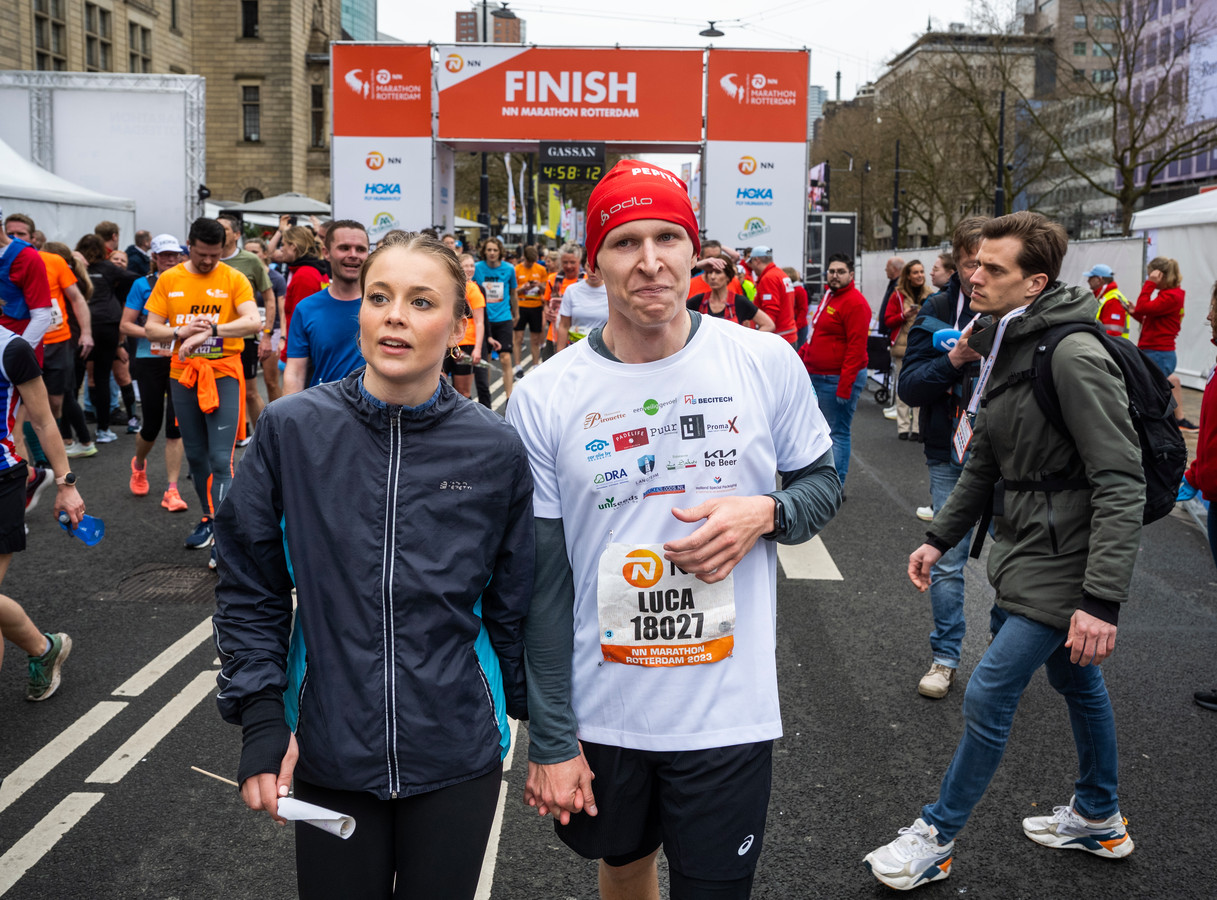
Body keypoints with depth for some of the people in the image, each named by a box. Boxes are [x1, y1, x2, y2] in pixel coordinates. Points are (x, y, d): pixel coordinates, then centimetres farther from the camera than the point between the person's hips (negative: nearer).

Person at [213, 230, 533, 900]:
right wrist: (260, 722, -7)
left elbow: (514, 610, 3)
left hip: (457, 757, 0)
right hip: (329, 752, 0)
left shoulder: (495, 449, -6)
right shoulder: (293, 429, -7)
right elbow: (249, 590, 0)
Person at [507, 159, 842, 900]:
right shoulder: (545, 398, -8)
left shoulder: (768, 363, -6)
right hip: (600, 715, 1)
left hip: (729, 714, -1)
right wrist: (551, 741, -6)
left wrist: (765, 512, -15)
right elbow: (541, 585, -5)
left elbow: (823, 483, 8)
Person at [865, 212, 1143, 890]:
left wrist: (1102, 599, -29)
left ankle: (937, 839, 12)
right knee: (1075, 680, 22)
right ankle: (1100, 820, 41)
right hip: (1027, 554, 9)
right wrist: (941, 537, 15)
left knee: (989, 696, -5)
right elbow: (986, 462, 17)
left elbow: (1121, 485, -26)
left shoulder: (1075, 358, -23)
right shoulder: (1005, 348, 7)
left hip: (1063, 565, -9)